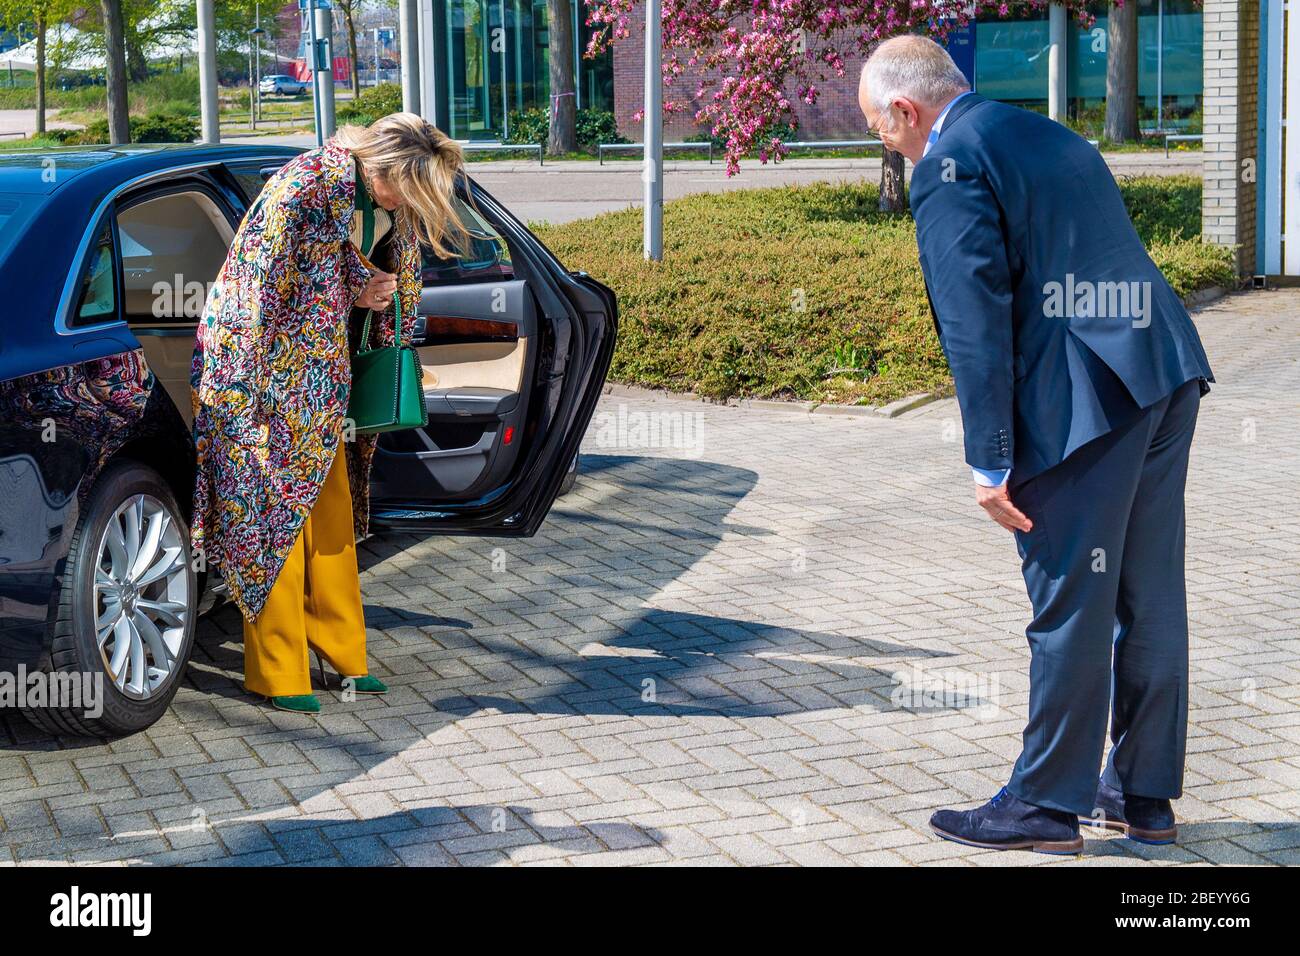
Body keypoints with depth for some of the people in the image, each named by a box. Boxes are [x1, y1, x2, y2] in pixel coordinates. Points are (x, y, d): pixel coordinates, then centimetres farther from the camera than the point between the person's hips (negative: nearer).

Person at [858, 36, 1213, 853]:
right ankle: (1145, 794, 26)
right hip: (1166, 372, 9)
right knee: (1150, 598, 15)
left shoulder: (948, 165, -6)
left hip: (1086, 397, -9)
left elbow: (977, 319, -13)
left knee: (1070, 606, 1)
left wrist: (991, 462, -11)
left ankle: (1047, 806, 12)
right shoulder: (1053, 137, 21)